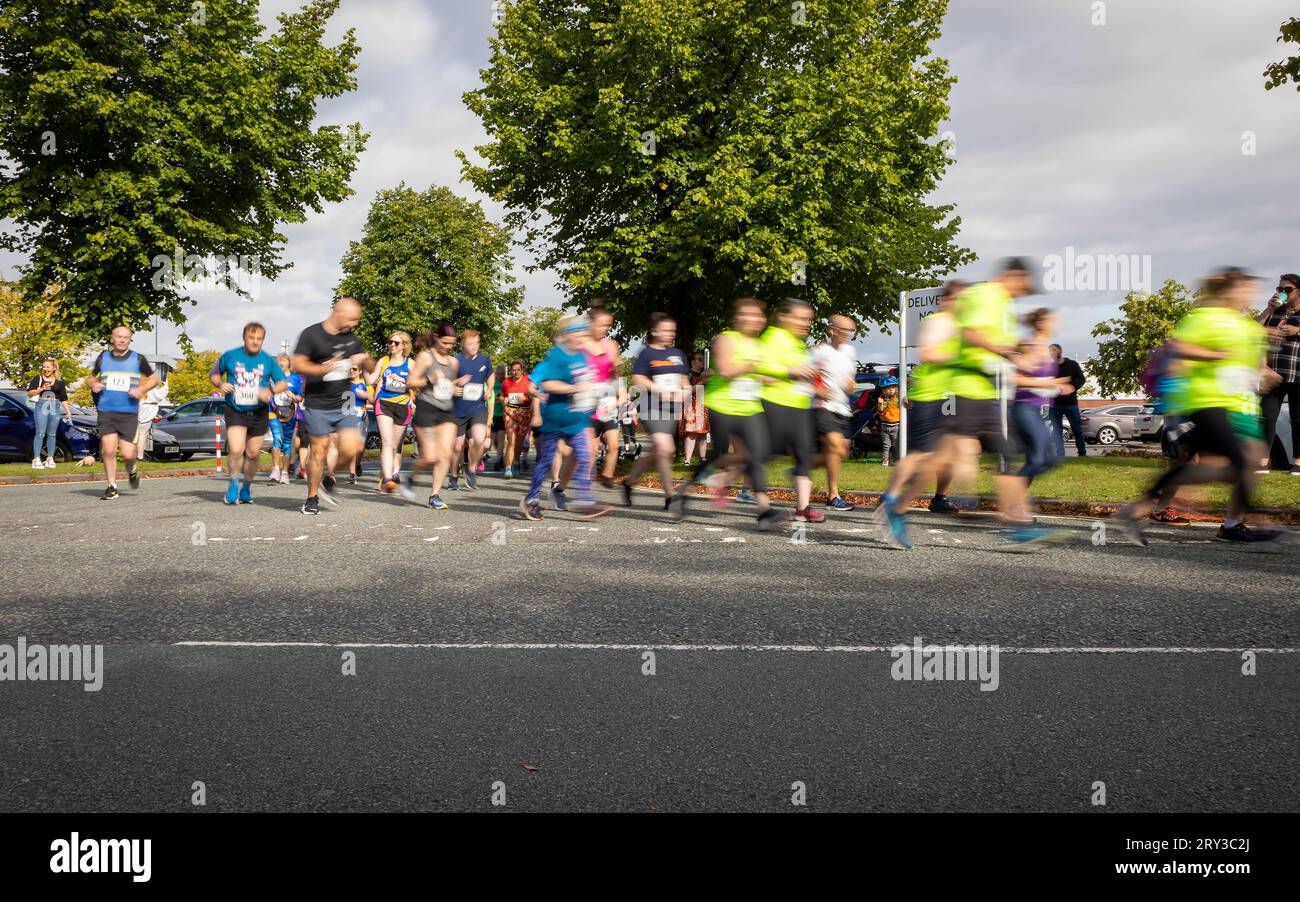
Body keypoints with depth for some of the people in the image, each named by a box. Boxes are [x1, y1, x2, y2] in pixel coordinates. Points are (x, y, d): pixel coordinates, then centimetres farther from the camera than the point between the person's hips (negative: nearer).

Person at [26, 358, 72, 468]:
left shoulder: (59, 381, 13)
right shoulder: (37, 379, 6)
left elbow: (63, 398, 15)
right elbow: (29, 393, 1)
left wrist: (68, 411, 10)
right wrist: (41, 389, -14)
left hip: (55, 408, 3)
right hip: (41, 407, -3)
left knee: (52, 434, 4)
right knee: (40, 433, -10)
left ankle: (50, 459, 9)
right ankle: (36, 459, -10)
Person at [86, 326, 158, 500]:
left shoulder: (137, 359, 3)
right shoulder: (103, 357, 8)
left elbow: (154, 378, 12)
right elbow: (90, 377, 20)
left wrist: (142, 389, -7)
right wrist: (93, 384, -3)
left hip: (129, 414, -1)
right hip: (106, 412, 1)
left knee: (127, 454, -6)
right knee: (108, 450, -6)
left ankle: (131, 471, 29)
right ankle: (112, 487, 9)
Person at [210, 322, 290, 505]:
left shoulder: (268, 360, 2)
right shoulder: (230, 356, 0)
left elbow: (283, 383, 4)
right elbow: (213, 374, 13)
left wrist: (270, 391, -17)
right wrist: (220, 384, -9)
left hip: (259, 413, 2)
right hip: (235, 410, -2)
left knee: (253, 453, 8)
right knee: (236, 450, -17)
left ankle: (247, 487, 30)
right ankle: (233, 484, 6)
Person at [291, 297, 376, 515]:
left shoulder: (351, 339, 10)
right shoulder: (311, 334, -6)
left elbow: (371, 368, 15)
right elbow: (297, 364, -14)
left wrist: (364, 359, -9)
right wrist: (323, 369, -31)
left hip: (343, 403, 4)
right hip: (317, 405, -4)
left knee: (351, 448, -8)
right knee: (319, 449, -2)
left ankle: (329, 479, 20)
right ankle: (312, 498, 14)